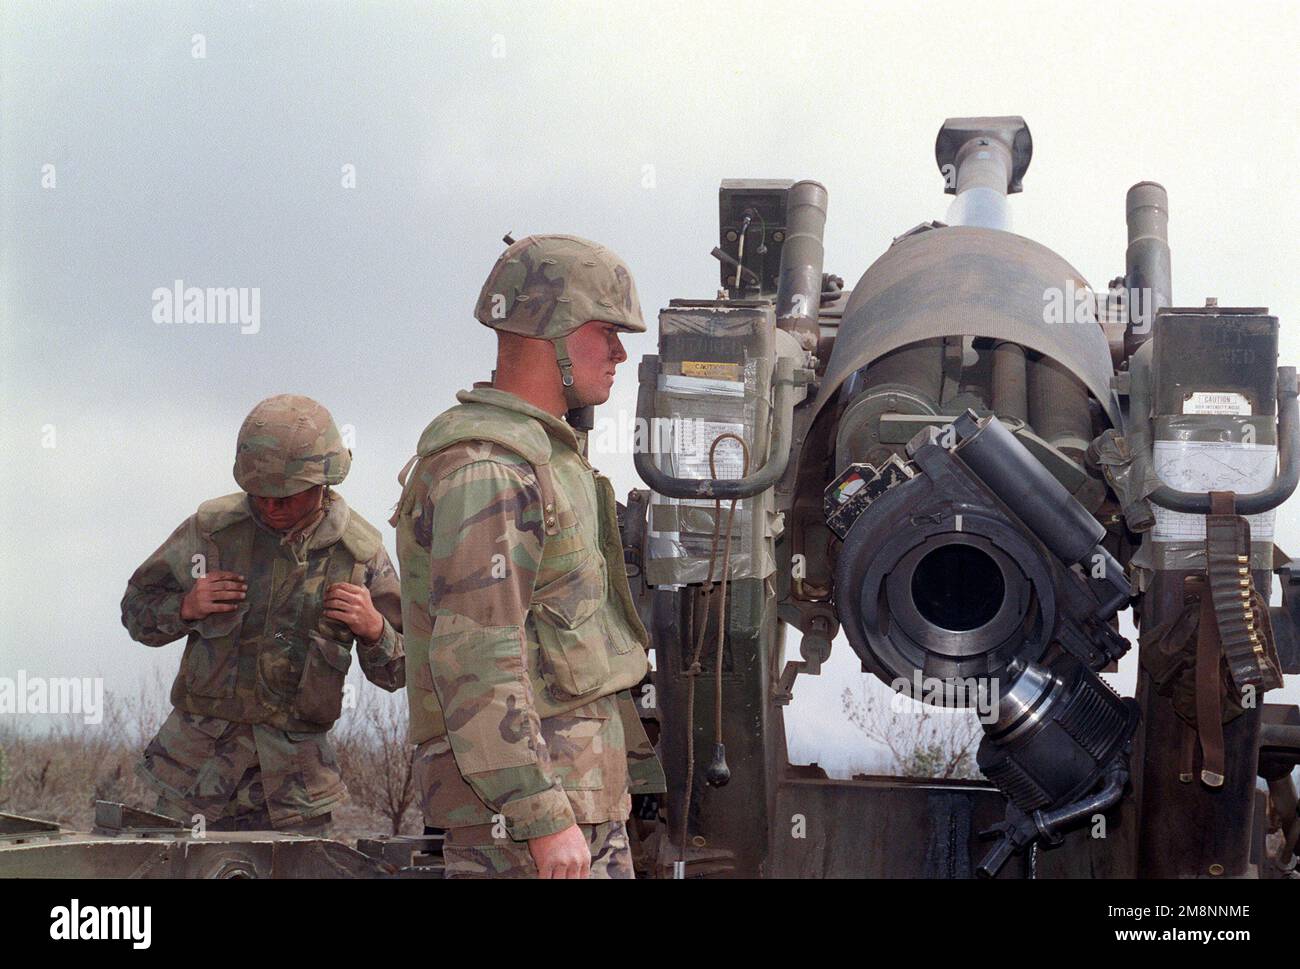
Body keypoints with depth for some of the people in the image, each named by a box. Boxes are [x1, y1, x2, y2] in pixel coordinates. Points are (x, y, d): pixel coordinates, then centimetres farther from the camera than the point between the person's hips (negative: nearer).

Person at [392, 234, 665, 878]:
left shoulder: (549, 457, 18)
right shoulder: (483, 469, -16)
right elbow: (477, 662, -22)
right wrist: (545, 818, -24)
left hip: (589, 797, 10)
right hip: (517, 800, -10)